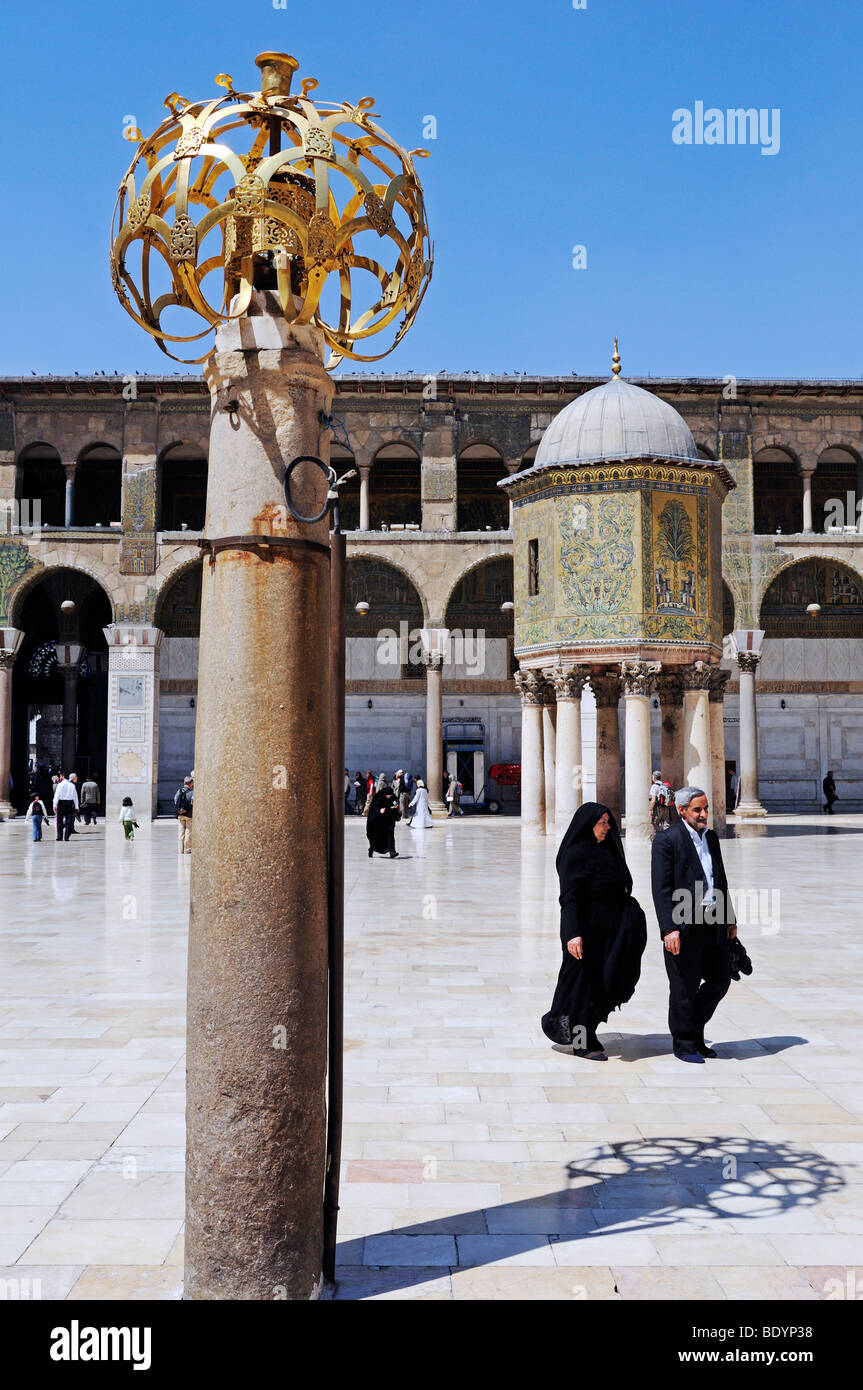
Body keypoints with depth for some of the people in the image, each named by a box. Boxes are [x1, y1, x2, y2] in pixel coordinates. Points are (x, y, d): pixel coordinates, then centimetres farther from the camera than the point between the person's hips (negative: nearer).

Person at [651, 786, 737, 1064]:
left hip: (713, 924, 7)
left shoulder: (711, 837, 14)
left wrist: (730, 919, 18)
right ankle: (684, 1043, 18)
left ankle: (695, 1030, 29)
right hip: (684, 926, -7)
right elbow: (661, 888, -13)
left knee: (720, 979, 11)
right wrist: (669, 929, -19)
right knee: (684, 988, 3)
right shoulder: (667, 840, -9)